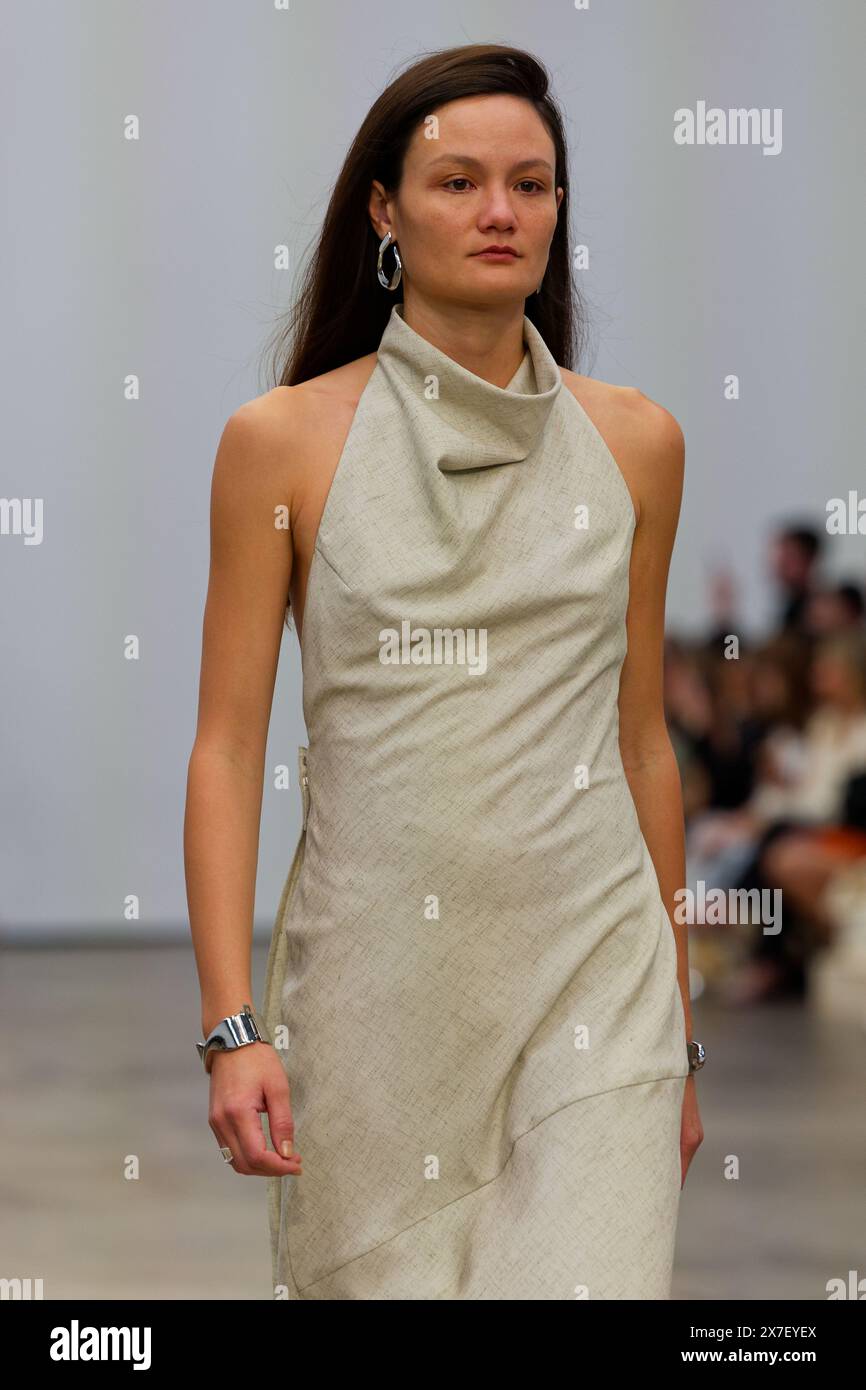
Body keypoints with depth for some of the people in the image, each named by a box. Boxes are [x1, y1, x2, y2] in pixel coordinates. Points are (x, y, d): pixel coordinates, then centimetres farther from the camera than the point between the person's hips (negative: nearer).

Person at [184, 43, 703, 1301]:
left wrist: (681, 1029, 15)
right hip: (372, 964, -1)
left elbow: (642, 742, 13)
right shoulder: (285, 441, -1)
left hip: (592, 967, 1)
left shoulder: (634, 442, 6)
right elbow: (227, 747, -2)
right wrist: (231, 1028, -10)